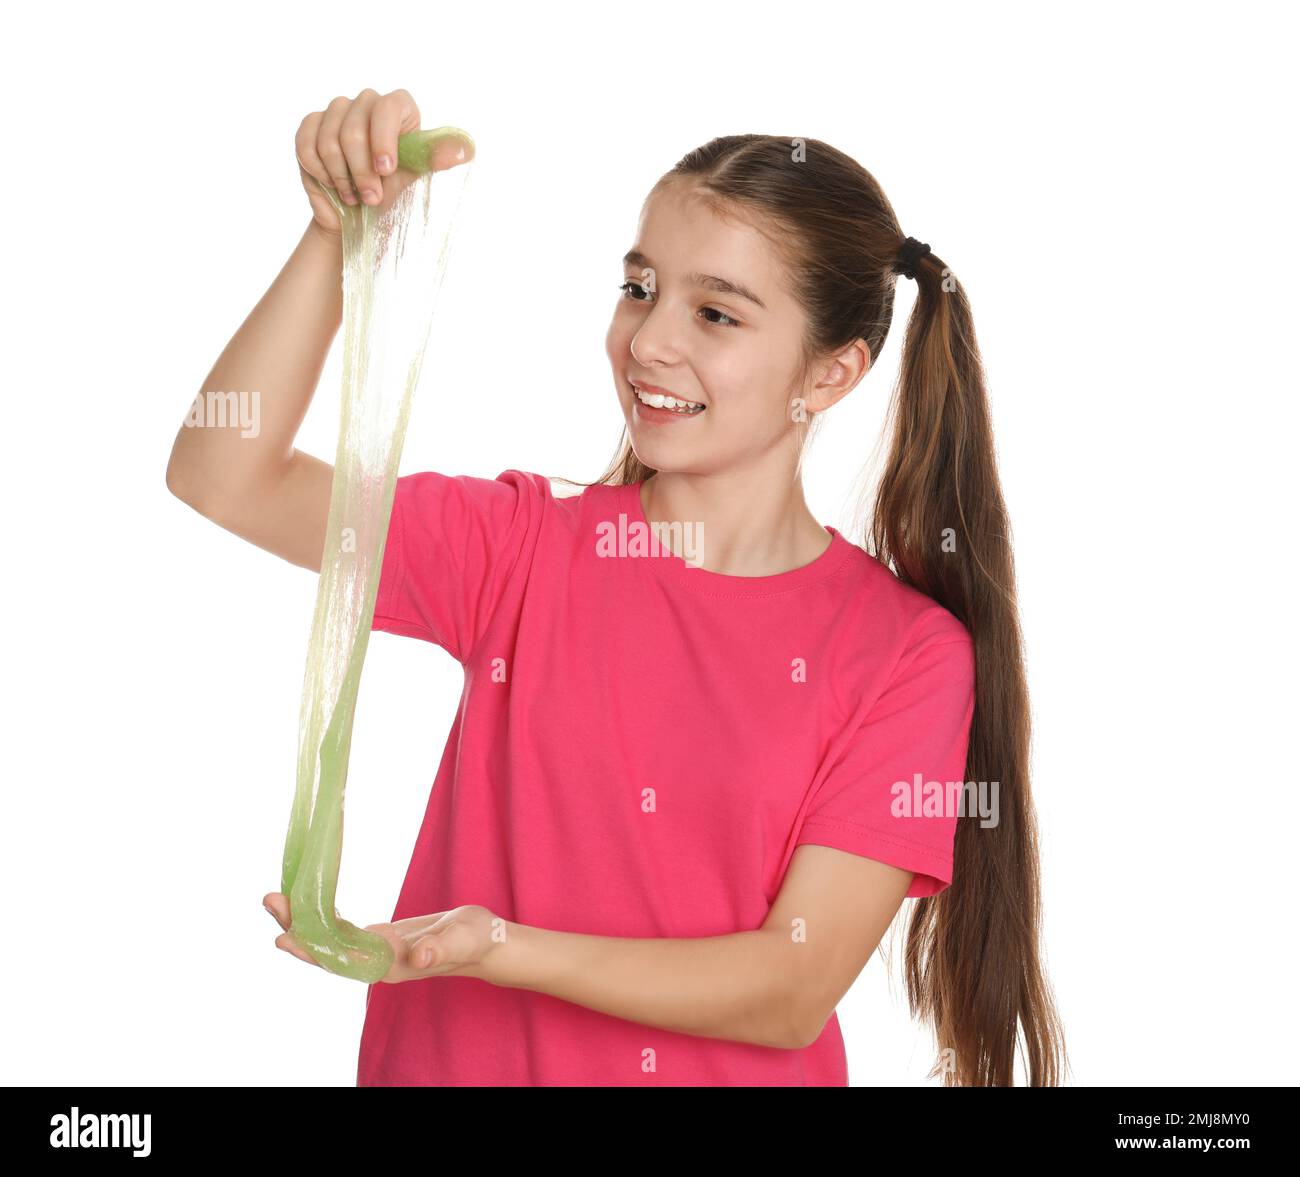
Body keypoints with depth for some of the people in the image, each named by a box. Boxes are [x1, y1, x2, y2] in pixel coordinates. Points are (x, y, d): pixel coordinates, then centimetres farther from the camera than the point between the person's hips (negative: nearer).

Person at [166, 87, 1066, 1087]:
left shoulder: (910, 654, -5)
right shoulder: (528, 546, 1)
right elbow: (227, 475, -5)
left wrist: (497, 947, -21)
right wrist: (341, 231, -16)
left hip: (727, 1072, -1)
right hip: (456, 1063, 1)